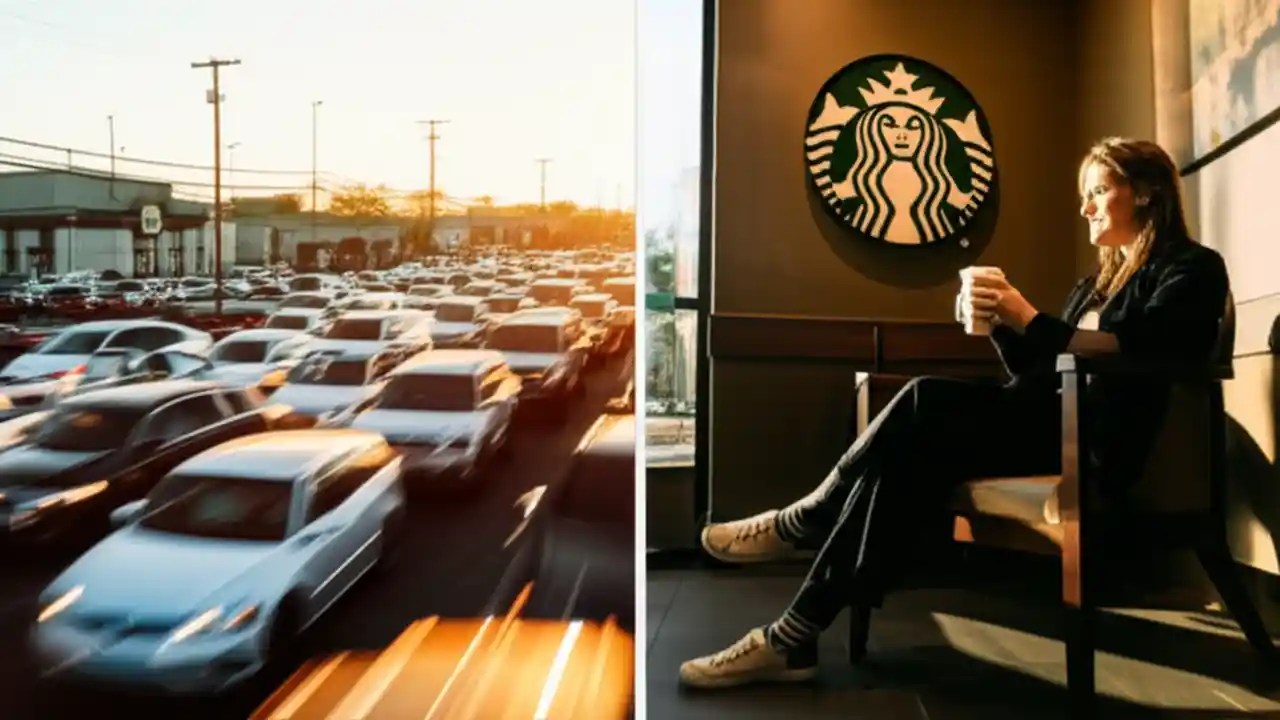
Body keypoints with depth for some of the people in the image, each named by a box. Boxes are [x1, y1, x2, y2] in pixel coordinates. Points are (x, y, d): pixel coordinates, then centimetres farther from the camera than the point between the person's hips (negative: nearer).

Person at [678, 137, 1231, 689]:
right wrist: (1002, 323, 1)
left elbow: (1138, 349, -19)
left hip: (1099, 447, -7)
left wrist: (1030, 320, -19)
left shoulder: (1192, 270, 3)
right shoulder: (1098, 282, 26)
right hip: (1046, 426, 7)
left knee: (925, 407, -28)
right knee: (911, 459, -23)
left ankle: (800, 524, -16)